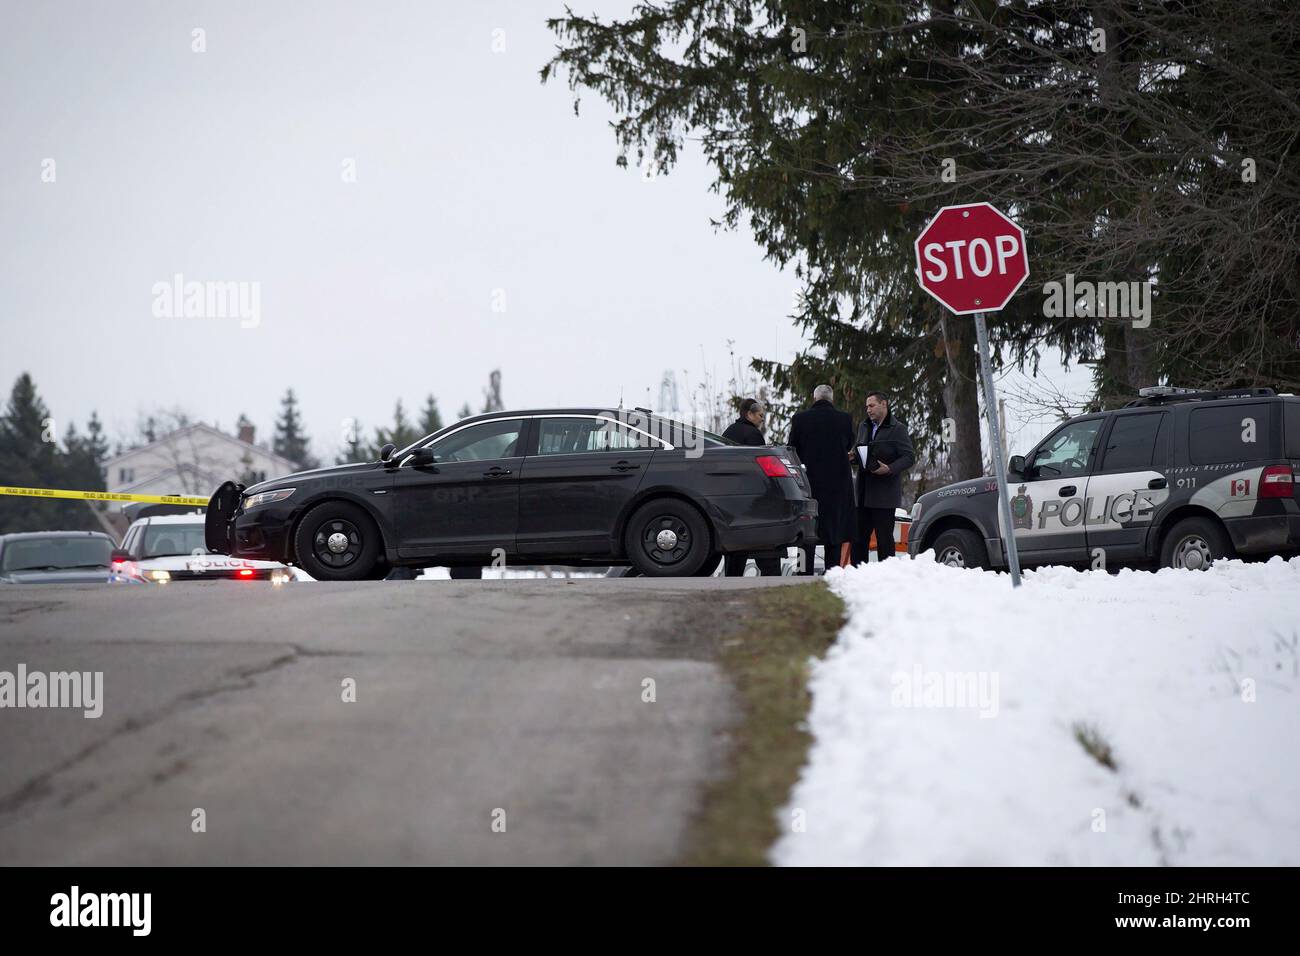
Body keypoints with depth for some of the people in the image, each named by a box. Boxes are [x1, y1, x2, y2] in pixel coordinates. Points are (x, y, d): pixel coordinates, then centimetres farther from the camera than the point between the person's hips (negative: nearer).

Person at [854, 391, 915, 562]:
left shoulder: (897, 429, -3)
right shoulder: (864, 427, 18)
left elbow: (909, 457, -7)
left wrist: (890, 469, -21)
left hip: (885, 494, -6)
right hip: (863, 493, 6)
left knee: (884, 538, -4)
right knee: (860, 537, 5)